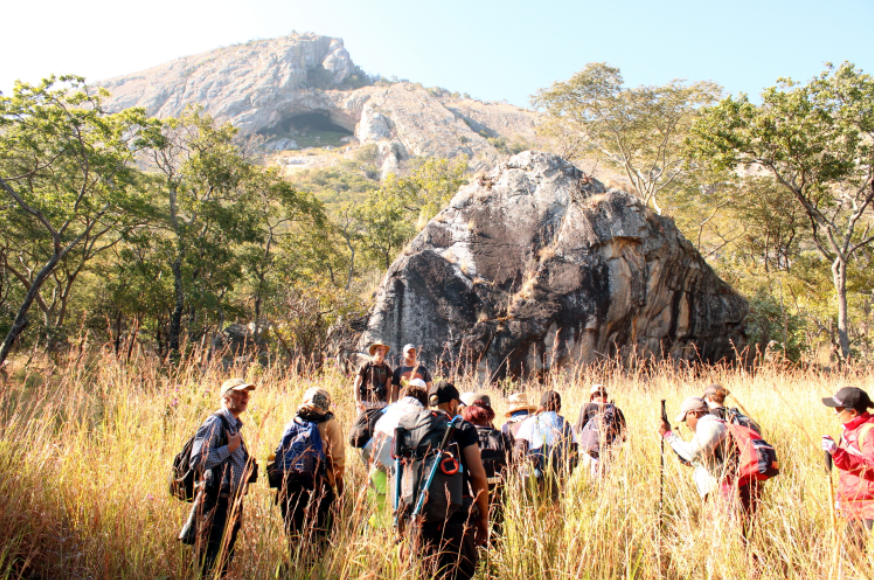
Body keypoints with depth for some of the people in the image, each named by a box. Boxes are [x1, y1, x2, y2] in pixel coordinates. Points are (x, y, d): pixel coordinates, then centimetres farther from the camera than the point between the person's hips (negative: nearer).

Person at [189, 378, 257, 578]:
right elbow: (197, 461, -21)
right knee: (210, 564, -4)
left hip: (233, 503, 9)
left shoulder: (235, 426, 15)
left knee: (224, 563, 15)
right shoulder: (215, 423, -12)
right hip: (217, 503, -9)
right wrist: (230, 448, -18)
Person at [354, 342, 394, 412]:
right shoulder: (366, 366, 3)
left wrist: (387, 404, 1)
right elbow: (356, 383, 2)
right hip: (366, 402, -1)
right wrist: (357, 401, -6)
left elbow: (388, 387, 9)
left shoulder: (387, 368, 9)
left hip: (381, 402, 2)